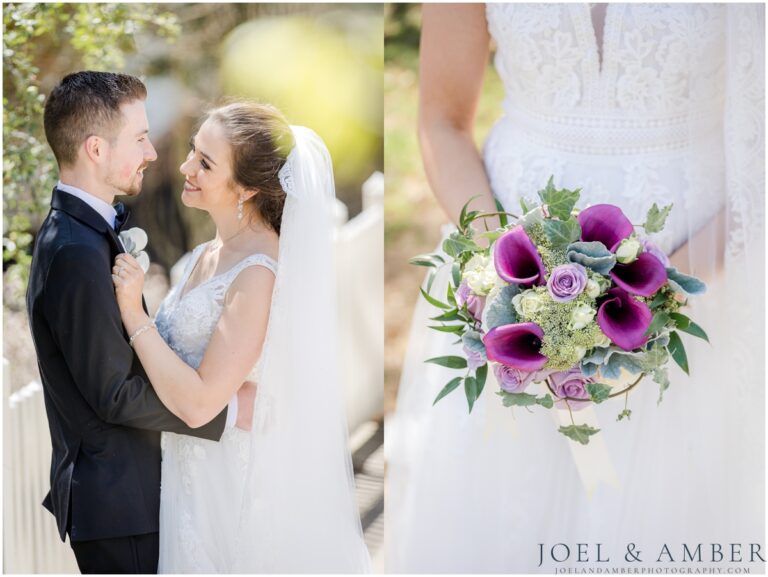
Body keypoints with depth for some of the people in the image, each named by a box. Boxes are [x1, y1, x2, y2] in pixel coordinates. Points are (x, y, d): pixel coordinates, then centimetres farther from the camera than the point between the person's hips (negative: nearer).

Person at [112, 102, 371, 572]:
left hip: (231, 485, -8)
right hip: (191, 471, 8)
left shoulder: (260, 275, -23)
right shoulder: (208, 255, 3)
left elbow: (198, 402, -25)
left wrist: (134, 313, -24)